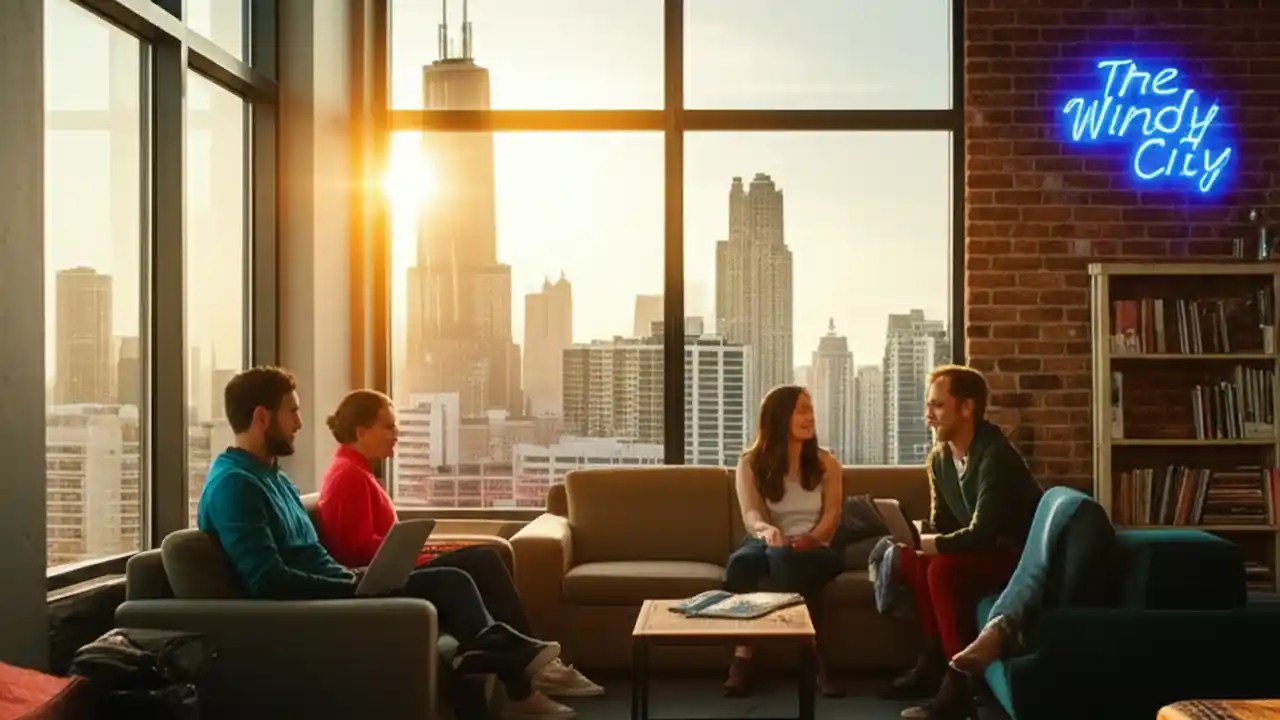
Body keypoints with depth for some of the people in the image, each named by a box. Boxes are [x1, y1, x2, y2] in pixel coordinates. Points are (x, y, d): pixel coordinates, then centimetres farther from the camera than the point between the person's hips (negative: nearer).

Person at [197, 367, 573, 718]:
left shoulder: (273, 477, 17)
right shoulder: (234, 484, -17)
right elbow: (268, 582, -25)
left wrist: (355, 581, 0)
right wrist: (356, 589, -21)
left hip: (332, 591, 10)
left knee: (453, 583, -3)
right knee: (450, 585, -15)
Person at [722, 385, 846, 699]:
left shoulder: (826, 463, 9)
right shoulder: (751, 463, 4)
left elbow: (832, 515, -1)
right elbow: (750, 514, -10)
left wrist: (811, 538, -25)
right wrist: (766, 530, -35)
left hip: (812, 550, 0)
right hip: (767, 544, 1)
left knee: (787, 559, -38)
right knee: (740, 561, -36)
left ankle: (819, 663, -35)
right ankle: (741, 660, -38)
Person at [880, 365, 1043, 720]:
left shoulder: (995, 456, -25)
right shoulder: (939, 458, 2)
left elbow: (981, 534, -30)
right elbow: (941, 526, 9)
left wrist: (931, 545, -20)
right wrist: (916, 536, -11)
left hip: (1023, 557, -9)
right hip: (986, 550, 9)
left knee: (944, 568, -29)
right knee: (912, 558, -2)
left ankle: (959, 687, -25)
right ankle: (934, 660, 5)